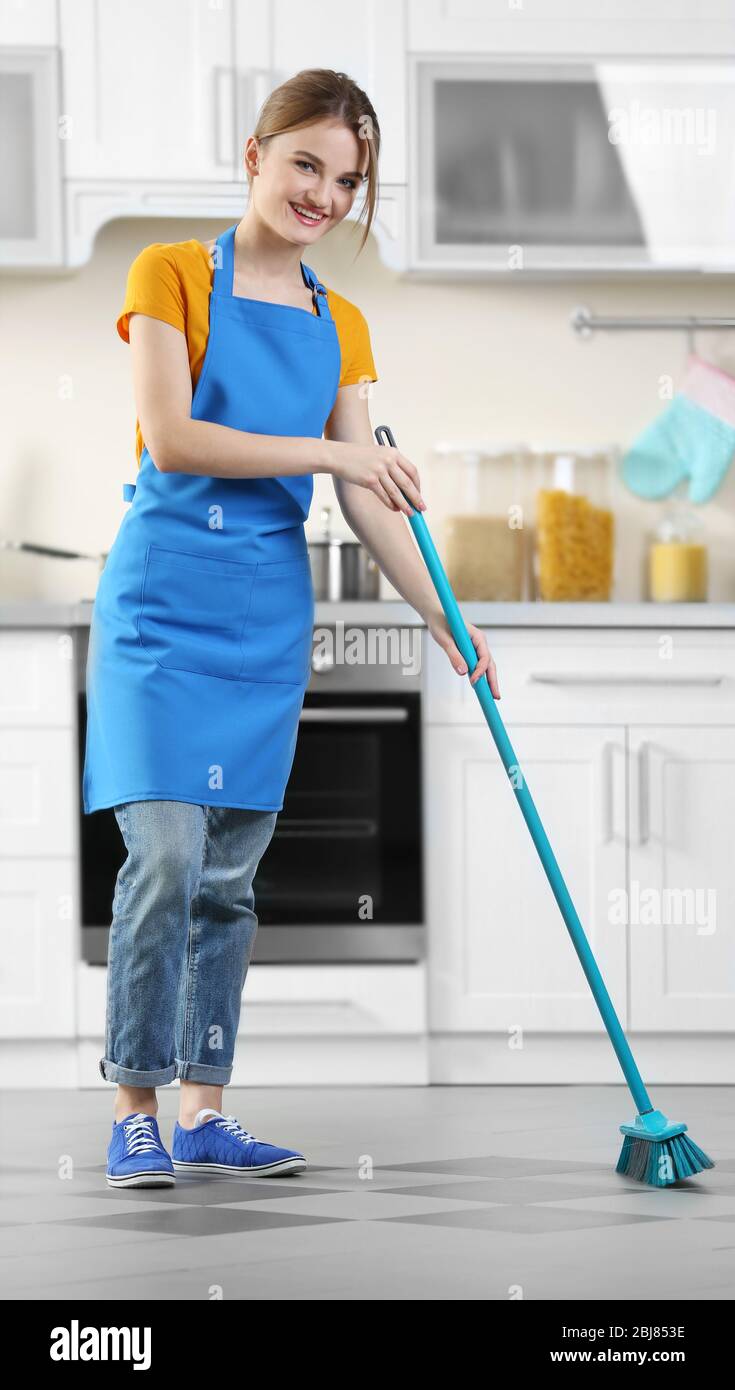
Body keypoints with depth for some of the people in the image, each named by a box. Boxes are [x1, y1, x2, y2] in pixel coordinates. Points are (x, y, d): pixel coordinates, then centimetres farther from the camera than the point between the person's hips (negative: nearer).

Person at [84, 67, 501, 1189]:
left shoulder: (340, 327, 13)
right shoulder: (173, 276, -2)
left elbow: (369, 500, 10)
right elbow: (169, 436, -14)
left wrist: (446, 621, 1)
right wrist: (328, 451, -14)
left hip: (270, 611, 5)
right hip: (164, 592, -5)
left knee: (231, 872, 7)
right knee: (165, 854, -14)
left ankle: (203, 1113, 12)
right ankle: (133, 1115, -5)